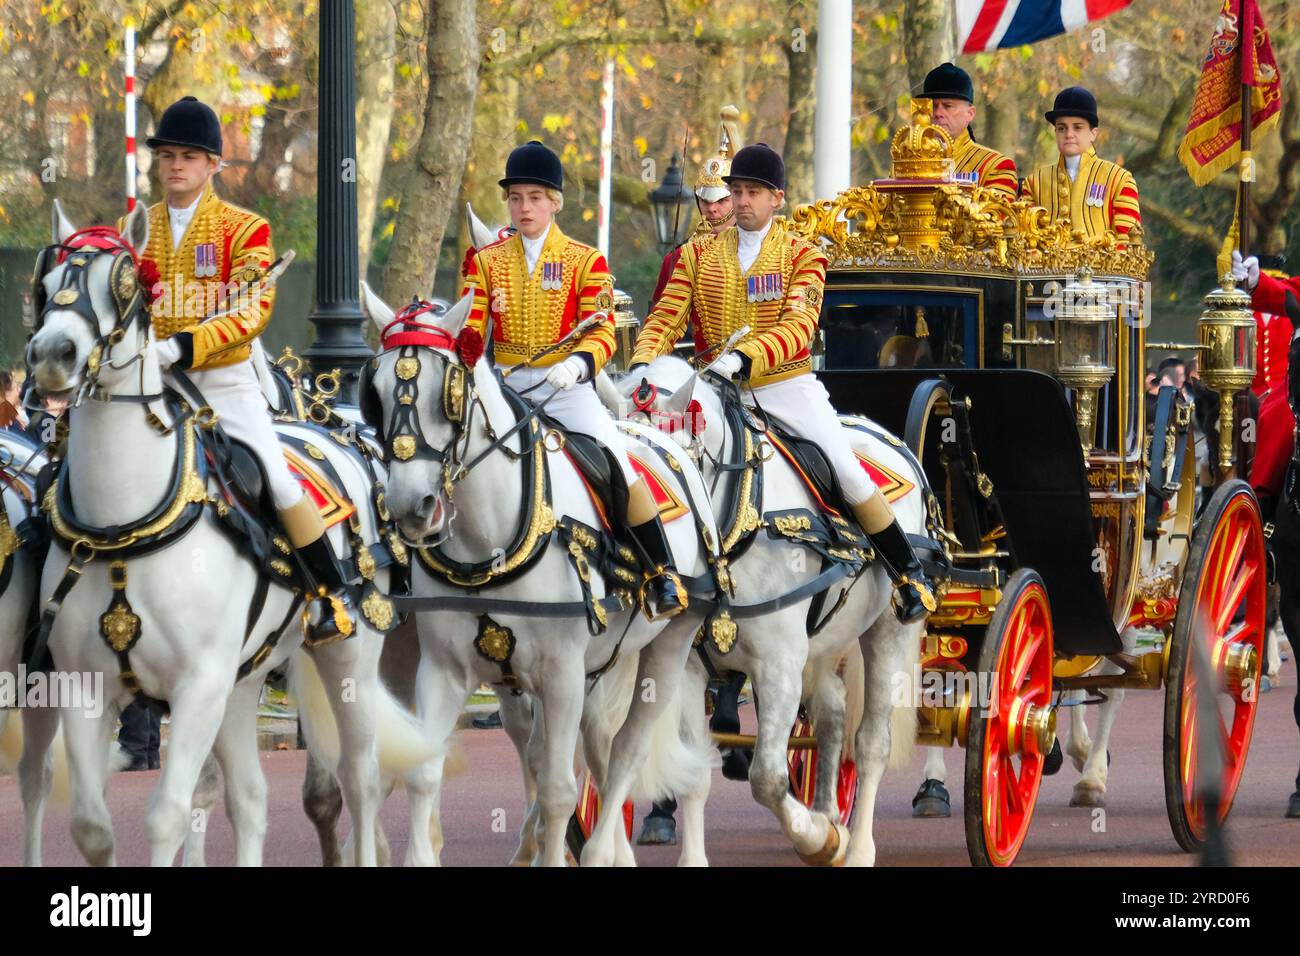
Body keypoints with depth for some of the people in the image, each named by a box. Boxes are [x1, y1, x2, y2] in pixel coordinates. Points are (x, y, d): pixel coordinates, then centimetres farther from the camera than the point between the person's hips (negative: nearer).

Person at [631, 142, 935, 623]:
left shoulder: (801, 255, -2)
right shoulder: (699, 255, 6)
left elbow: (798, 327, -17)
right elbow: (665, 319, 0)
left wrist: (745, 358, -34)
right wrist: (642, 363, -22)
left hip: (789, 386, -3)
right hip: (725, 393, 3)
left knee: (849, 475, -11)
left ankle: (910, 574, 2)